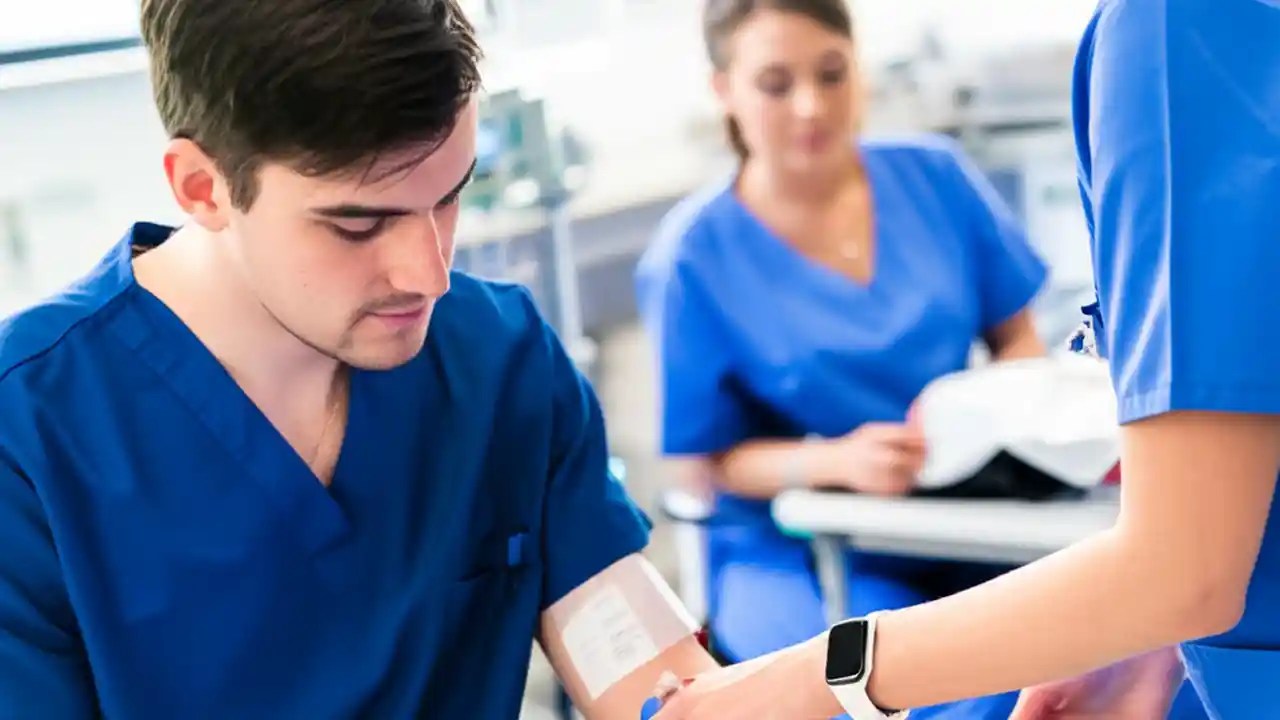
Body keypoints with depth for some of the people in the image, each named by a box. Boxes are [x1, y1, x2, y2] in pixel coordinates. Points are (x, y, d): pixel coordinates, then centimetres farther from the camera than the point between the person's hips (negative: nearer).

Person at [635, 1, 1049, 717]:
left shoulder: (935, 176, 1)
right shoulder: (696, 255, -9)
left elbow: (1017, 337, 10)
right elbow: (717, 459, -3)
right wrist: (838, 460, -22)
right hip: (794, 550, -3)